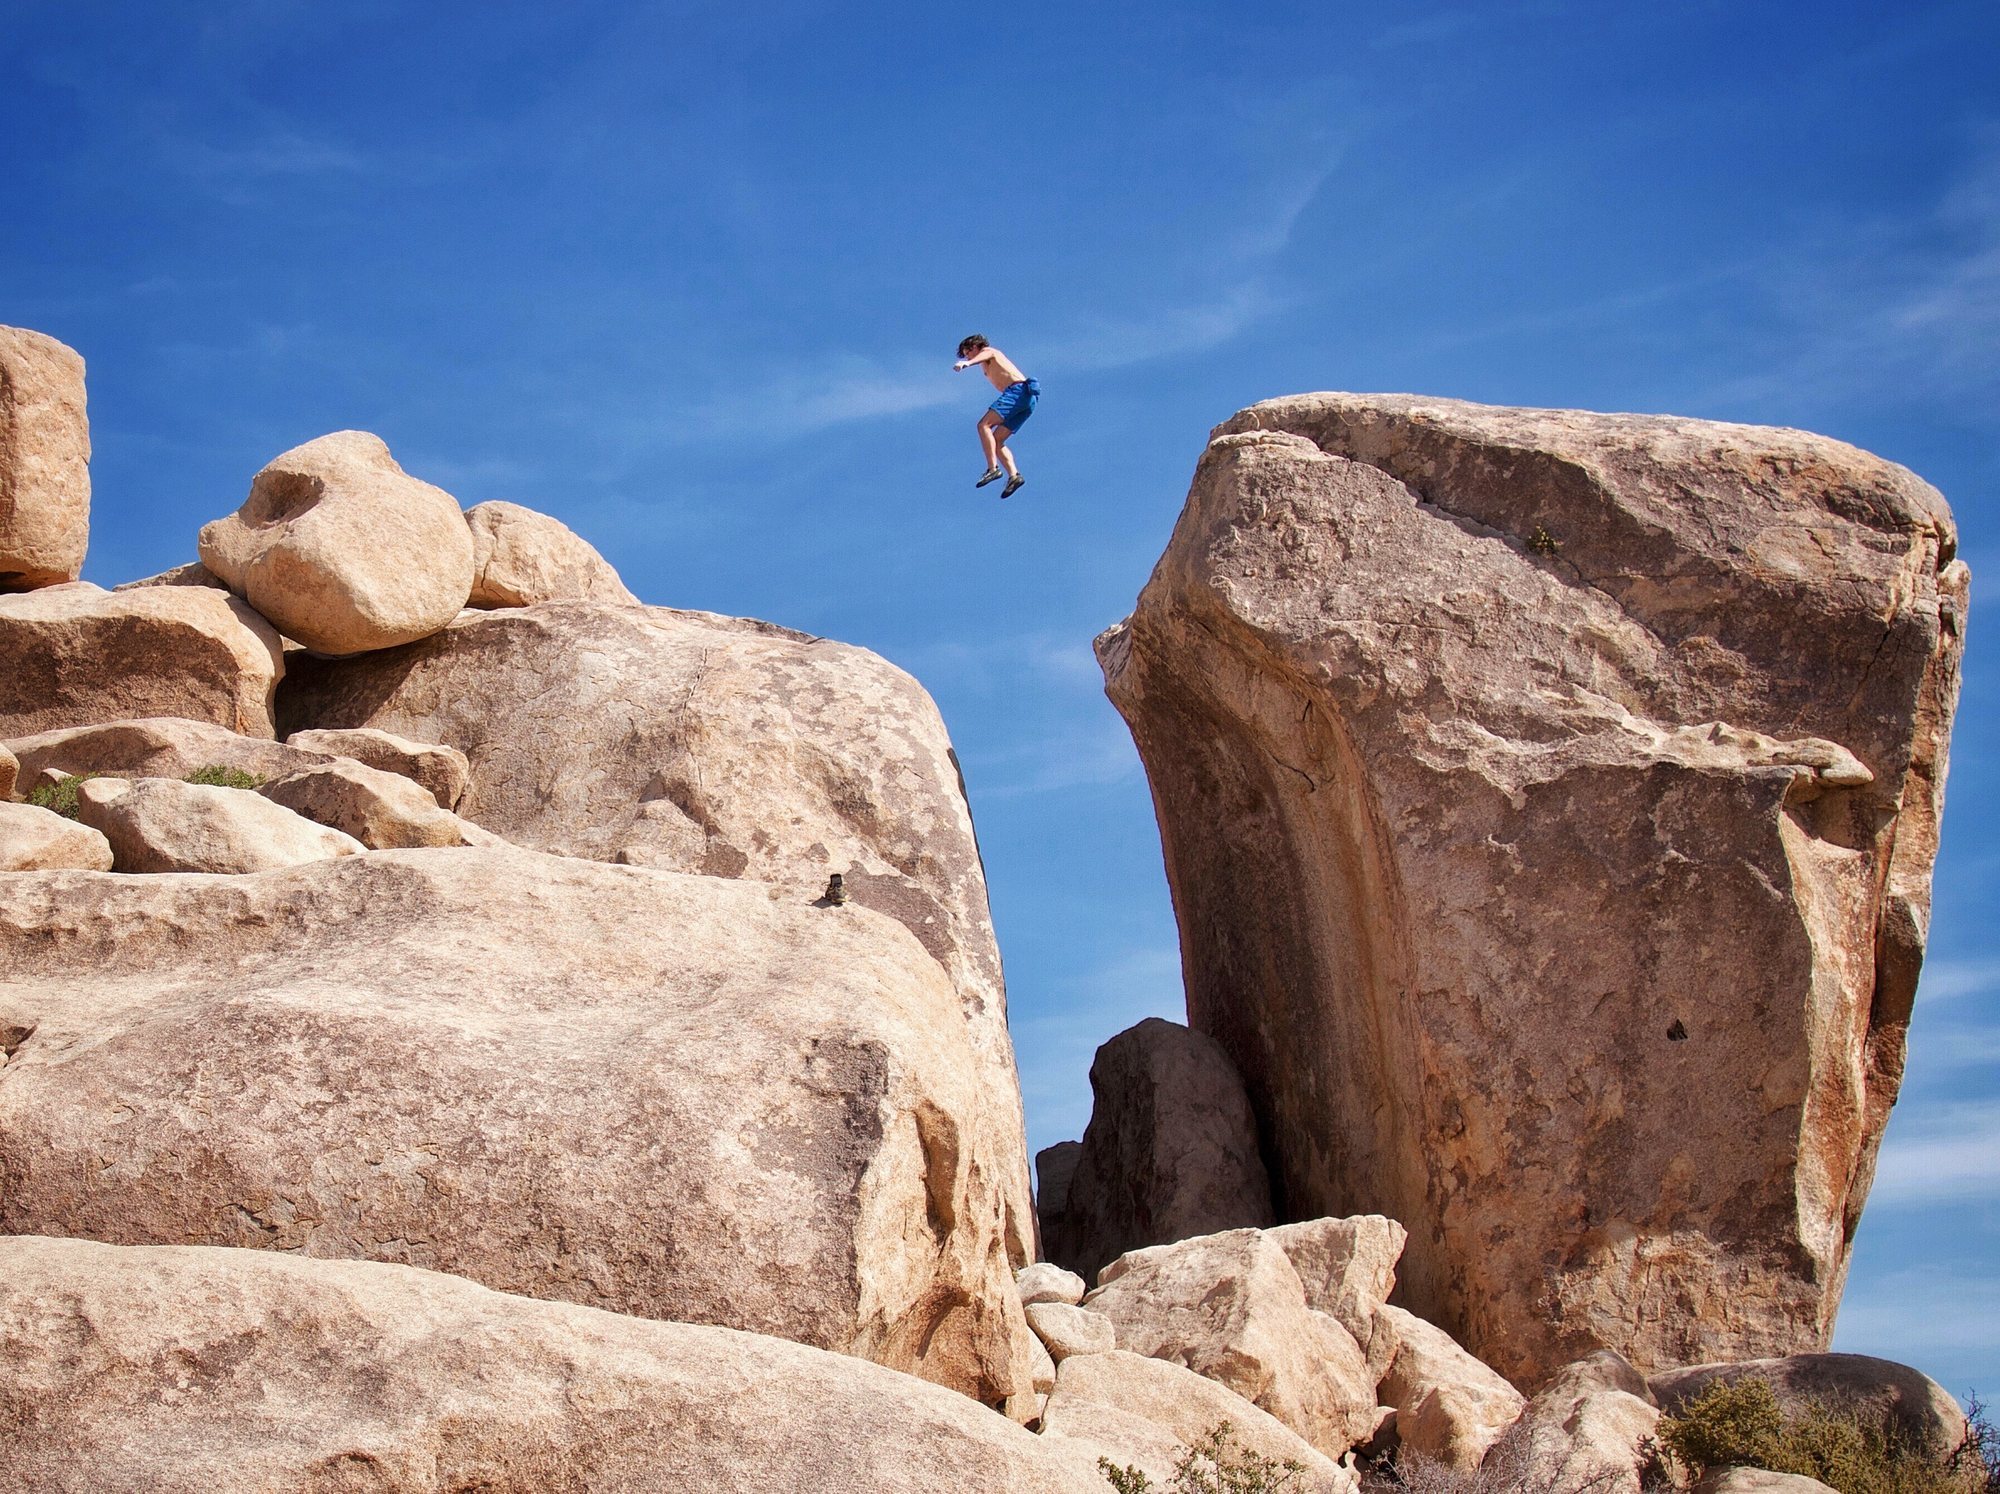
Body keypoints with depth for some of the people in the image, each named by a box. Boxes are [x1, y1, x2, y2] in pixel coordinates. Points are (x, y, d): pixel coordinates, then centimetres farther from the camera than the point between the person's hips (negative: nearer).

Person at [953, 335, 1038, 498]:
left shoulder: (988, 351, 9)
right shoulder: (992, 365, 34)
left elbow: (983, 356, -16)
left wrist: (965, 364, -36)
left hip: (1017, 391, -9)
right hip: (1028, 399, 9)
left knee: (984, 425, -18)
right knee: (996, 440, 5)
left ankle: (993, 468, -28)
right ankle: (1013, 475, -11)